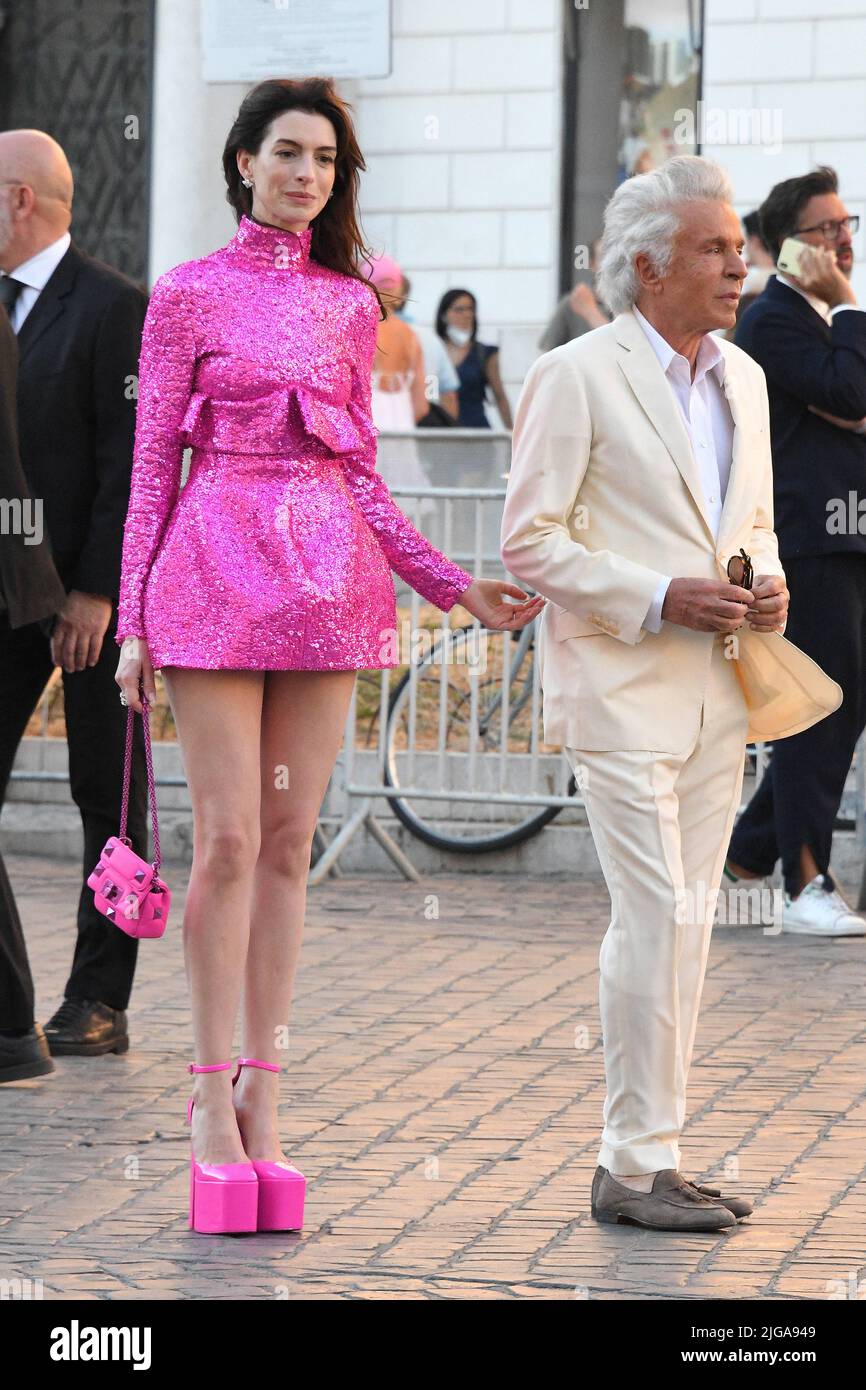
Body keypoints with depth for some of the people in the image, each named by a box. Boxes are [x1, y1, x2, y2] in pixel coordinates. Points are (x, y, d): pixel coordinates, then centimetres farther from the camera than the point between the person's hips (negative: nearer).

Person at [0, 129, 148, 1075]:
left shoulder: (114, 307, -9)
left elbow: (131, 459, -13)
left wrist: (96, 592, -17)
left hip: (98, 598, -6)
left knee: (108, 801, 4)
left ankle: (97, 1004, 12)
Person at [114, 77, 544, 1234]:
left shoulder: (351, 305, 14)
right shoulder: (190, 295, 4)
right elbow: (153, 463, 3)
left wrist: (453, 584, 10)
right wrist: (133, 619, -1)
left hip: (328, 573, 4)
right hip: (216, 569, -3)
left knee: (290, 843, 3)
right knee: (229, 838, -7)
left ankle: (263, 1099, 7)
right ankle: (214, 1105, -1)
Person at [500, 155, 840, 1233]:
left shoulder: (742, 379, 14)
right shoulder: (576, 378, -8)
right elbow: (529, 541, -10)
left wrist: (766, 586, 2)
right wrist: (660, 599, -17)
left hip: (716, 689, 7)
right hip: (623, 688, -7)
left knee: (685, 923, 8)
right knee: (658, 919, -10)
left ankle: (653, 1157, 15)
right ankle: (634, 1167, -2)